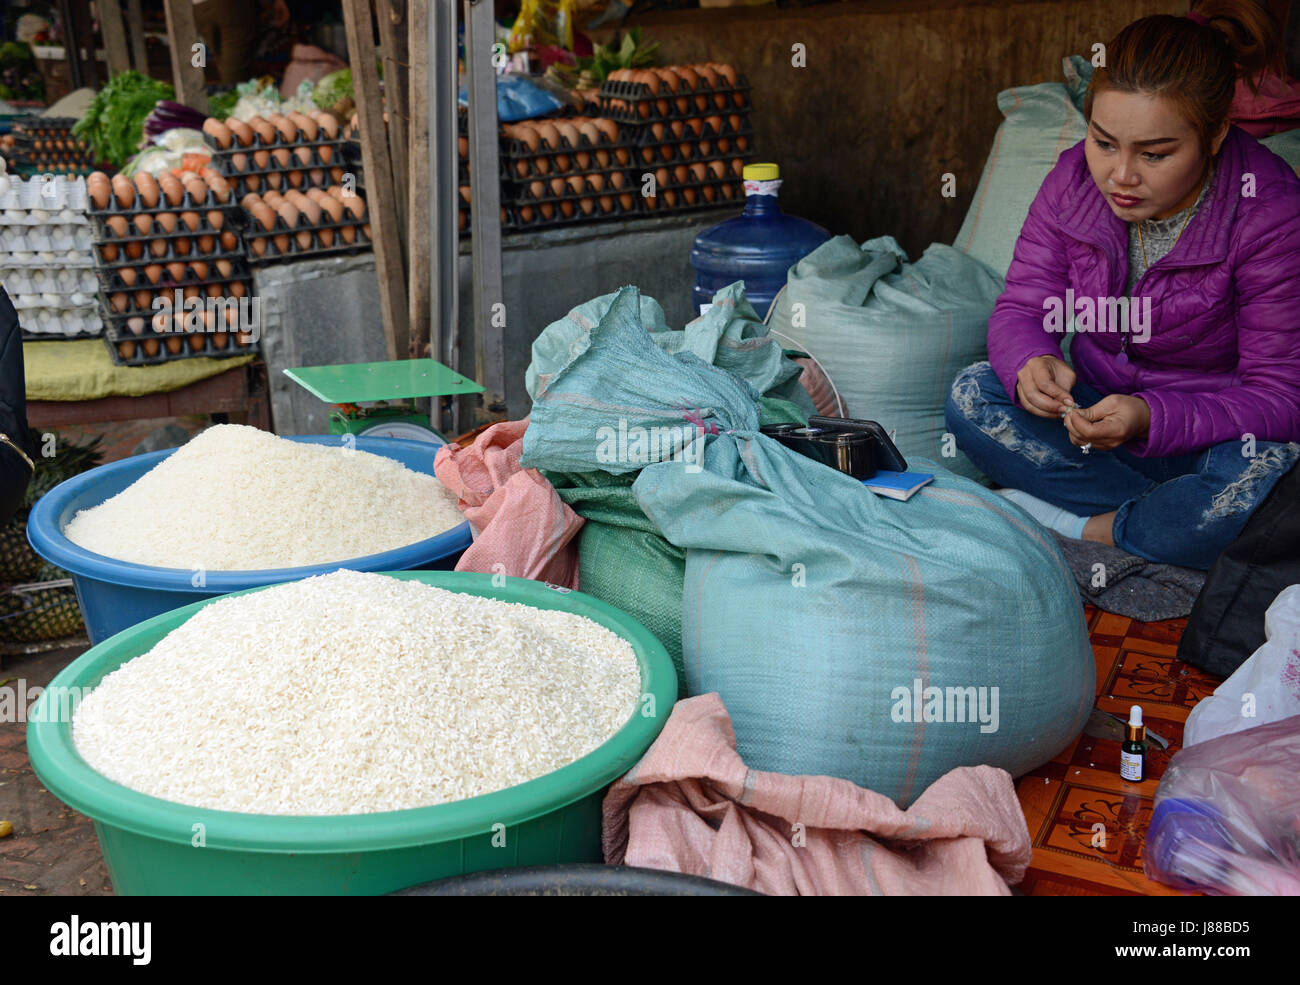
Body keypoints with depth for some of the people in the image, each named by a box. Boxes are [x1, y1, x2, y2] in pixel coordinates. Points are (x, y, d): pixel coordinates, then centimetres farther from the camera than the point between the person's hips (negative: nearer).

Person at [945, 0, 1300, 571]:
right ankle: (1173, 512, -19)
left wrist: (1150, 418, -37)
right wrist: (1031, 363, -31)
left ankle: (1081, 526, -15)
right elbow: (1021, 309, -5)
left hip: (1208, 432, -4)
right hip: (1100, 411, 5)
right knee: (971, 396, -19)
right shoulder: (1074, 180, -9)